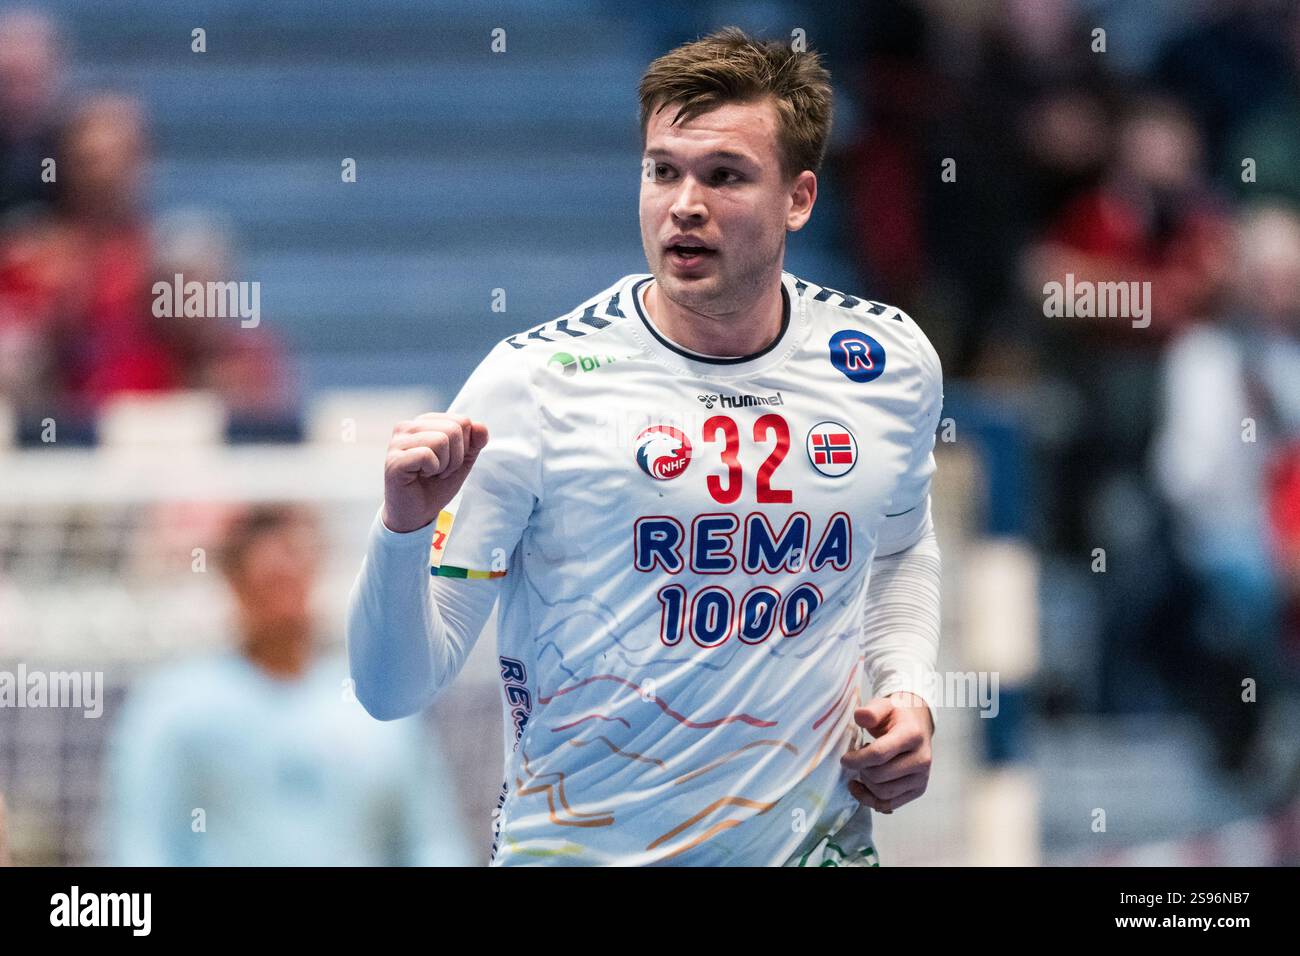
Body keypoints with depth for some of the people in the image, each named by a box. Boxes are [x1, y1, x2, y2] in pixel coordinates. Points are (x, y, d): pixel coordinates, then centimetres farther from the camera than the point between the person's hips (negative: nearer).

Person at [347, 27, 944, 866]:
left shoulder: (892, 363, -3)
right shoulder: (531, 381, -15)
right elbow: (395, 688, -15)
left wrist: (910, 693, 3)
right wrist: (405, 532, -33)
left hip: (814, 840, 3)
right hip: (582, 849, -3)